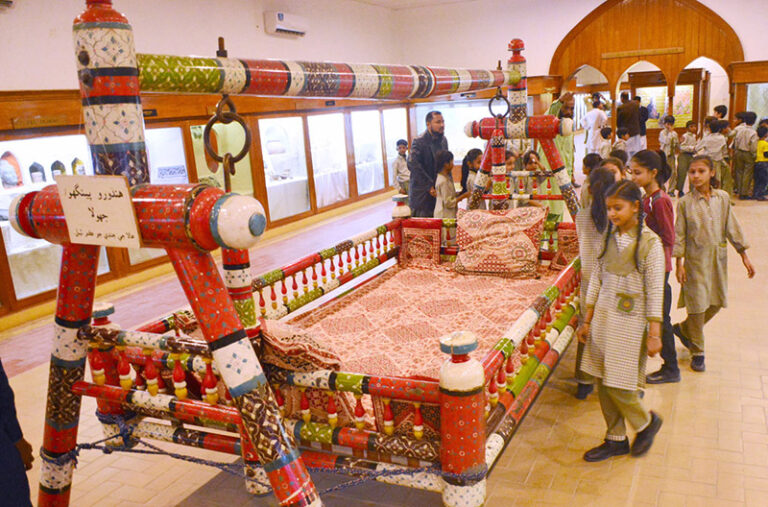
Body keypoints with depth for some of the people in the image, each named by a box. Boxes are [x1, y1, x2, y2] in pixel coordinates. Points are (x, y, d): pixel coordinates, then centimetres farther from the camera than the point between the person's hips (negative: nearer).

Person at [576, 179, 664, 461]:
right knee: (602, 383, 9)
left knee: (617, 384, -3)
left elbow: (655, 291, -10)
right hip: (603, 316, 6)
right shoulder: (609, 237, 6)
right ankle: (616, 440, 25)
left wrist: (654, 334, -11)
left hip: (630, 321, -6)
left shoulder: (649, 242, -10)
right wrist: (587, 321, 12)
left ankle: (646, 422, 26)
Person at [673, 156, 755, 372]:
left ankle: (683, 328, 33)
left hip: (719, 258, 4)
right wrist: (679, 264, -10)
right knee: (697, 304, 1)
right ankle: (697, 352, 15)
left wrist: (744, 256, 5)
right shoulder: (685, 202, -7)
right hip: (695, 259, -4)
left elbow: (732, 228, 6)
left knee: (717, 302, 10)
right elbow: (679, 234, -5)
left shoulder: (722, 198, 1)